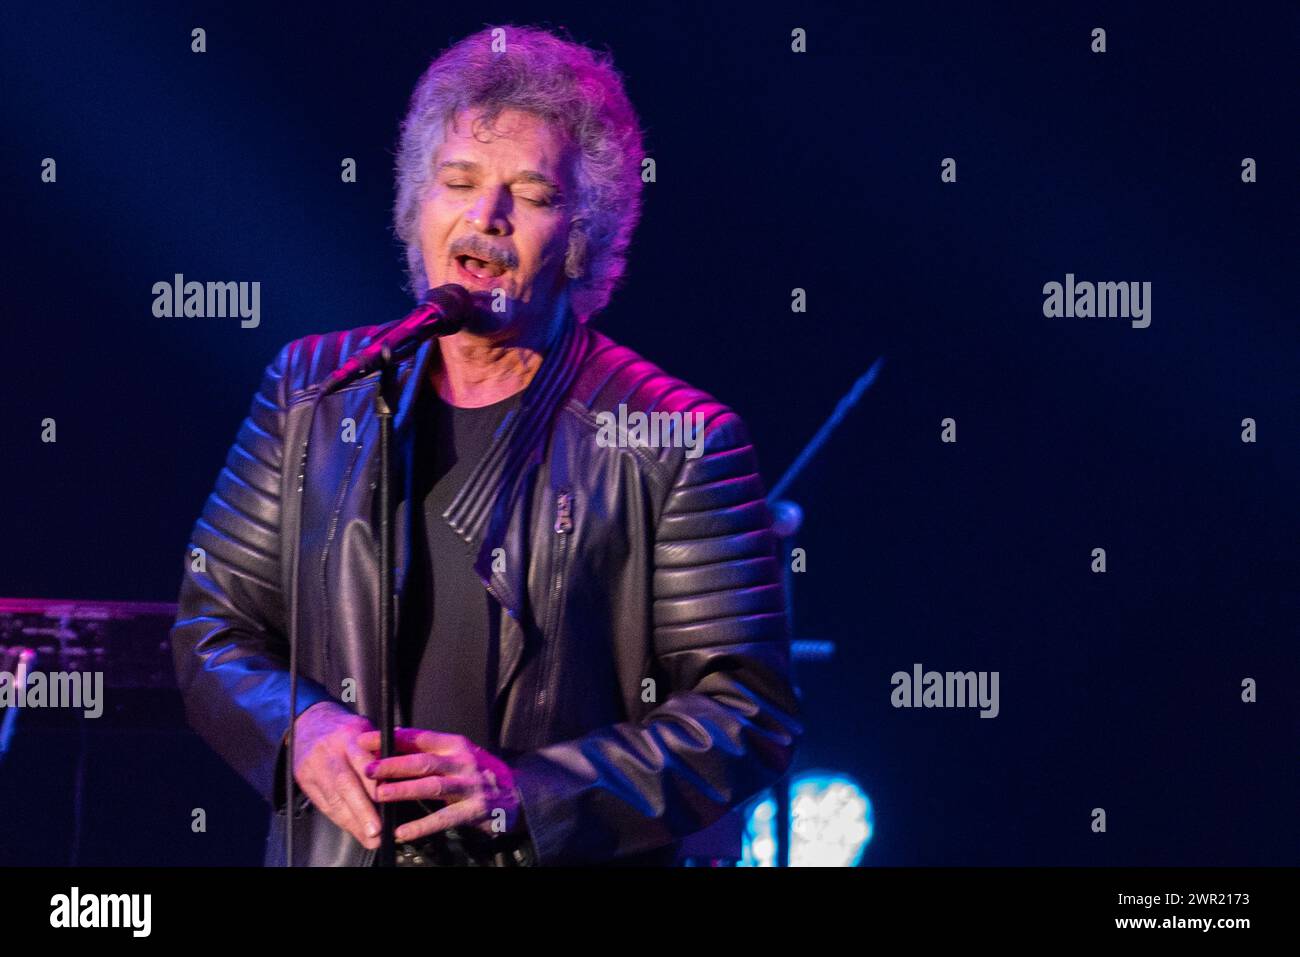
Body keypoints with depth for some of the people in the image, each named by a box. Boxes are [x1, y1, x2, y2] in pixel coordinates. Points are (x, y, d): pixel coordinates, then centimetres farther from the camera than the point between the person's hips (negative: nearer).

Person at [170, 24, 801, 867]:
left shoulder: (681, 442, -7)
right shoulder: (314, 389, 6)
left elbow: (746, 715, -9)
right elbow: (213, 627, 10)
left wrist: (523, 791, -19)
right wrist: (298, 728, -10)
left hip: (567, 860, -3)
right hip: (334, 850, 3)